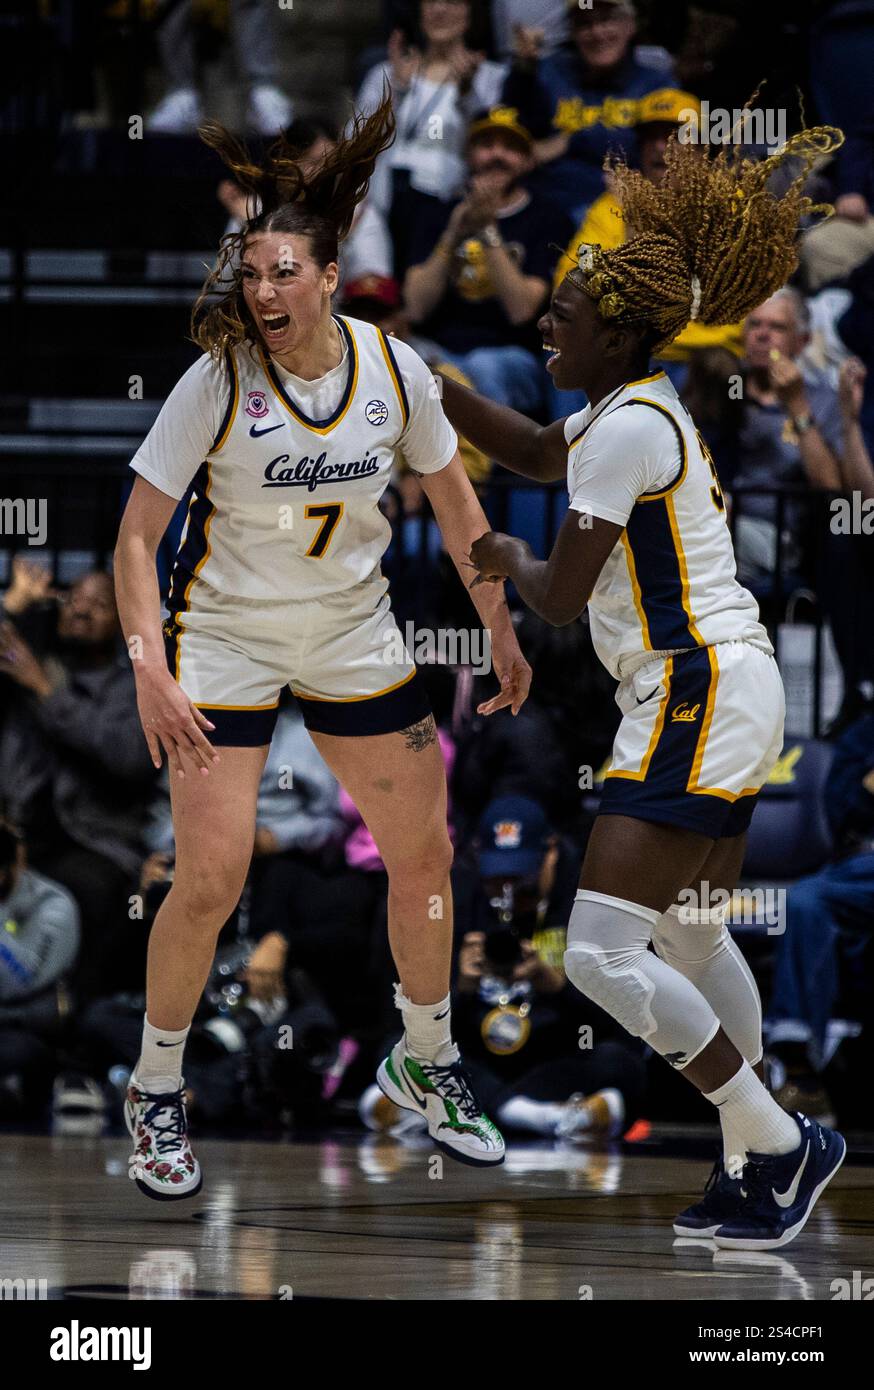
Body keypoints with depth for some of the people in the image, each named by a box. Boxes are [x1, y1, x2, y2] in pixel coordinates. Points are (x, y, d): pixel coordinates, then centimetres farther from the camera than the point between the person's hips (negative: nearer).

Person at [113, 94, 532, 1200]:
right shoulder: (216, 382, -19)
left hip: (355, 637, 4)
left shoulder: (394, 368, -9)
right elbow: (136, 536, -15)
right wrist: (151, 673, -24)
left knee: (423, 856, 7)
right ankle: (156, 1090, 9)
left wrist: (500, 630, 10)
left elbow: (453, 501, 7)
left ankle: (425, 1062, 29)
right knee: (211, 879, -11)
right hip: (224, 638, -4)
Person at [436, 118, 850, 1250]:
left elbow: (560, 596, -13)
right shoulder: (637, 408, 14)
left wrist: (509, 562, 8)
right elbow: (538, 453, 35)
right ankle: (756, 1169, 27)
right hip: (722, 697, 11)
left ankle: (779, 1140, -7)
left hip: (698, 698, -11)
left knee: (603, 956, -14)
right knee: (692, 944, 20)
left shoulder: (629, 428, -15)